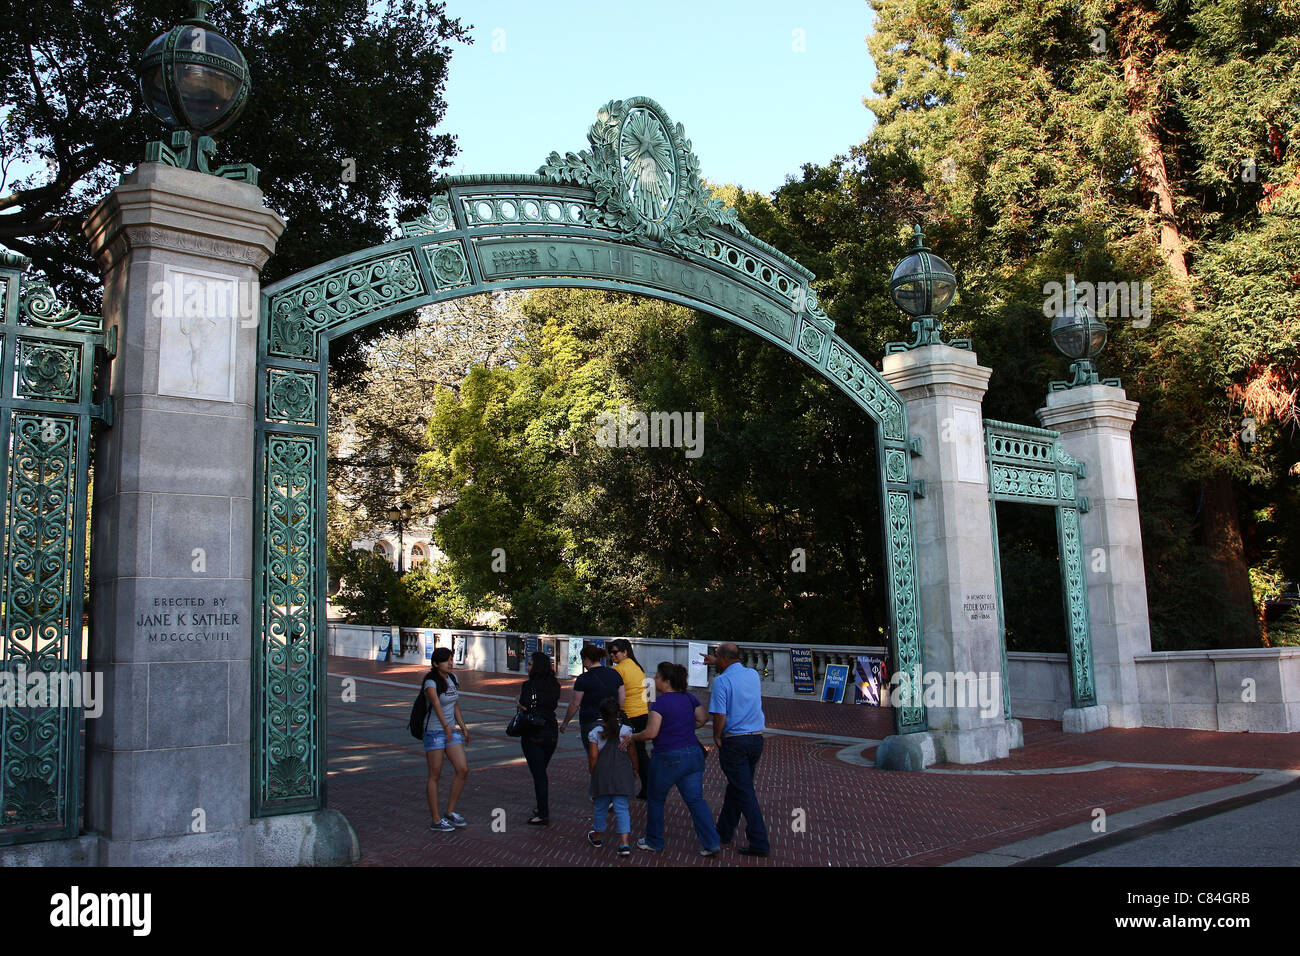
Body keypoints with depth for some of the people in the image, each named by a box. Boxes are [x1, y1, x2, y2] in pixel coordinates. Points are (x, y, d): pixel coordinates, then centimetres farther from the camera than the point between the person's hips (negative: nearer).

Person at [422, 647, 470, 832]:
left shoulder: (453, 678, 8)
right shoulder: (431, 682, -15)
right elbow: (436, 704, -32)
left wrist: (463, 726, 17)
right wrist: (446, 726, -47)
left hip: (451, 730, 7)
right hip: (434, 731, -7)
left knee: (463, 770, 0)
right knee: (435, 775, -1)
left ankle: (450, 811, 13)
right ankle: (436, 820, 5)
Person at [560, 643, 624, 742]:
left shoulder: (583, 679, -9)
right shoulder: (615, 674, 6)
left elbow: (575, 704, -5)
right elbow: (622, 700, 7)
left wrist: (565, 723, 6)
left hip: (590, 723, -5)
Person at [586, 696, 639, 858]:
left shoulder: (595, 732, -4)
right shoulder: (625, 730, -1)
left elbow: (593, 756, -6)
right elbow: (632, 753, 0)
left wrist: (592, 773, 6)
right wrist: (634, 770, 14)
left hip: (602, 774, 0)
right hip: (622, 773, 0)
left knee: (600, 806, 16)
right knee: (621, 807, 3)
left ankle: (598, 836, 35)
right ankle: (625, 843, -5)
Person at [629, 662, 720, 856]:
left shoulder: (661, 702, -15)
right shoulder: (689, 698, 6)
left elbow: (651, 732, -19)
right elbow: (704, 718, 15)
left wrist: (633, 737, -3)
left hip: (668, 758, -6)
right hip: (693, 754, 6)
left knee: (655, 800, 14)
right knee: (696, 800, 8)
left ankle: (654, 842, 26)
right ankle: (712, 842, -1)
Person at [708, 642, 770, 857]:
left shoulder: (722, 680, -14)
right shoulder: (753, 674, 6)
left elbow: (720, 715, -19)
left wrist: (716, 737, -4)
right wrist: (716, 663, 36)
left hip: (734, 741, -7)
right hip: (757, 738, 7)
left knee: (744, 792, -2)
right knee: (735, 787, 19)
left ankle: (759, 843, -3)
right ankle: (724, 833, 31)